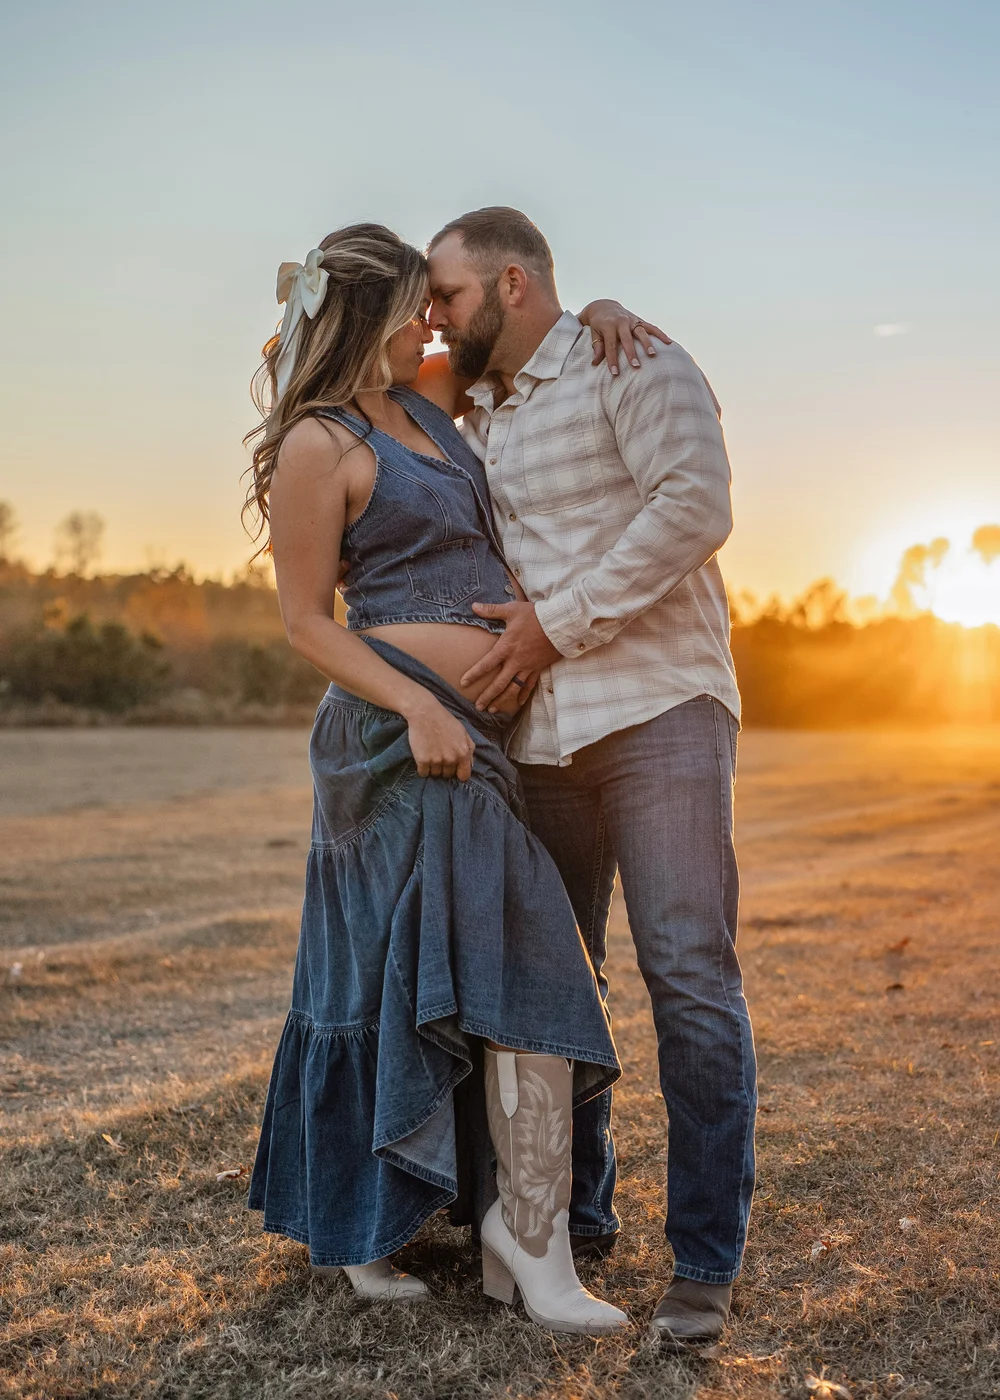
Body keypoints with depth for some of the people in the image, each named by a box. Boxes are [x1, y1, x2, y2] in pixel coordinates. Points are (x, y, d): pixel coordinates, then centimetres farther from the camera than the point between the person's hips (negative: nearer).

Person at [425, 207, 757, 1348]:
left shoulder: (629, 364, 0)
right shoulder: (477, 423, 20)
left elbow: (695, 503, -15)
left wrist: (558, 622, -16)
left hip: (659, 709, -7)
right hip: (539, 735, 7)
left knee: (689, 976, -9)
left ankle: (704, 1261, 2)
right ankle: (574, 1213, 24)